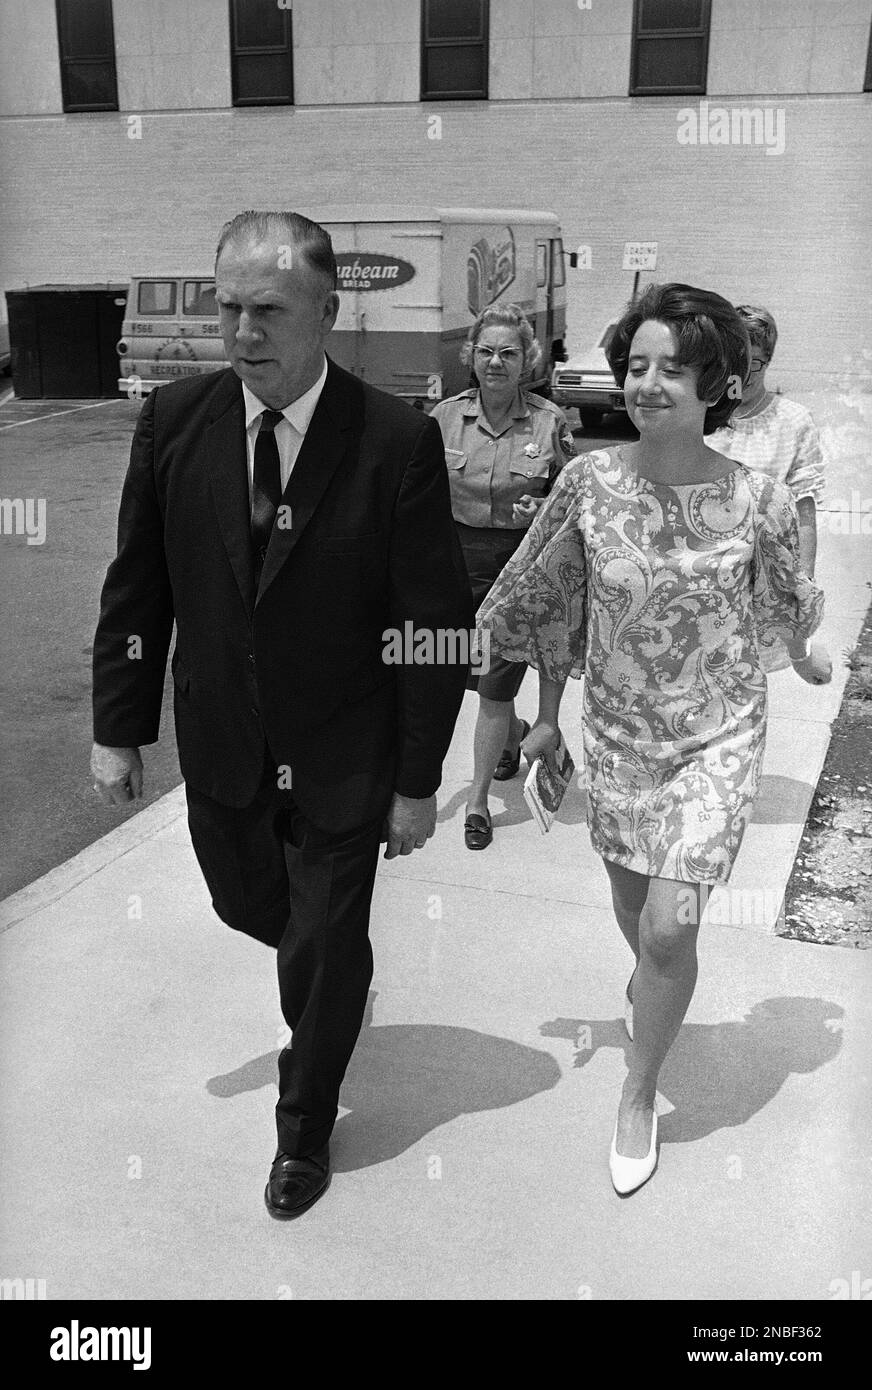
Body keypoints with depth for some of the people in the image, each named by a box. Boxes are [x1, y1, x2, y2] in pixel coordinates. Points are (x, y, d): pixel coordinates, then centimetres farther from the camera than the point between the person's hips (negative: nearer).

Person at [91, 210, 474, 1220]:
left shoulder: (398, 443, -18)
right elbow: (136, 590, -1)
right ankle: (333, 980, 59)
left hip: (343, 758, -3)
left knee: (328, 951, 11)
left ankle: (303, 1131, 39)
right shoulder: (173, 421, -8)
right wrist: (118, 728, 0)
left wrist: (417, 782, -11)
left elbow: (438, 624, -14)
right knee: (248, 904, 23)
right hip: (220, 748, 4)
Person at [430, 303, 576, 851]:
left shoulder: (550, 421, -6)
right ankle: (516, 733, 50)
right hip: (460, 555, 3)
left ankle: (479, 800, 13)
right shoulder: (445, 417, 0)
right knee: (472, 669, 16)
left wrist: (544, 510, -15)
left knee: (497, 683, -2)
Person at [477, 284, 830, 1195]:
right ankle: (652, 979, 56)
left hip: (717, 736, -2)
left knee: (669, 927, -8)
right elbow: (551, 606, 0)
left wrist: (804, 660, 22)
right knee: (632, 907, 19)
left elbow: (783, 604, 5)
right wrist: (548, 717, 6)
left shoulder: (757, 501, -16)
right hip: (617, 730, 2)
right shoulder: (589, 481, -12)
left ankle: (639, 1094, 19)